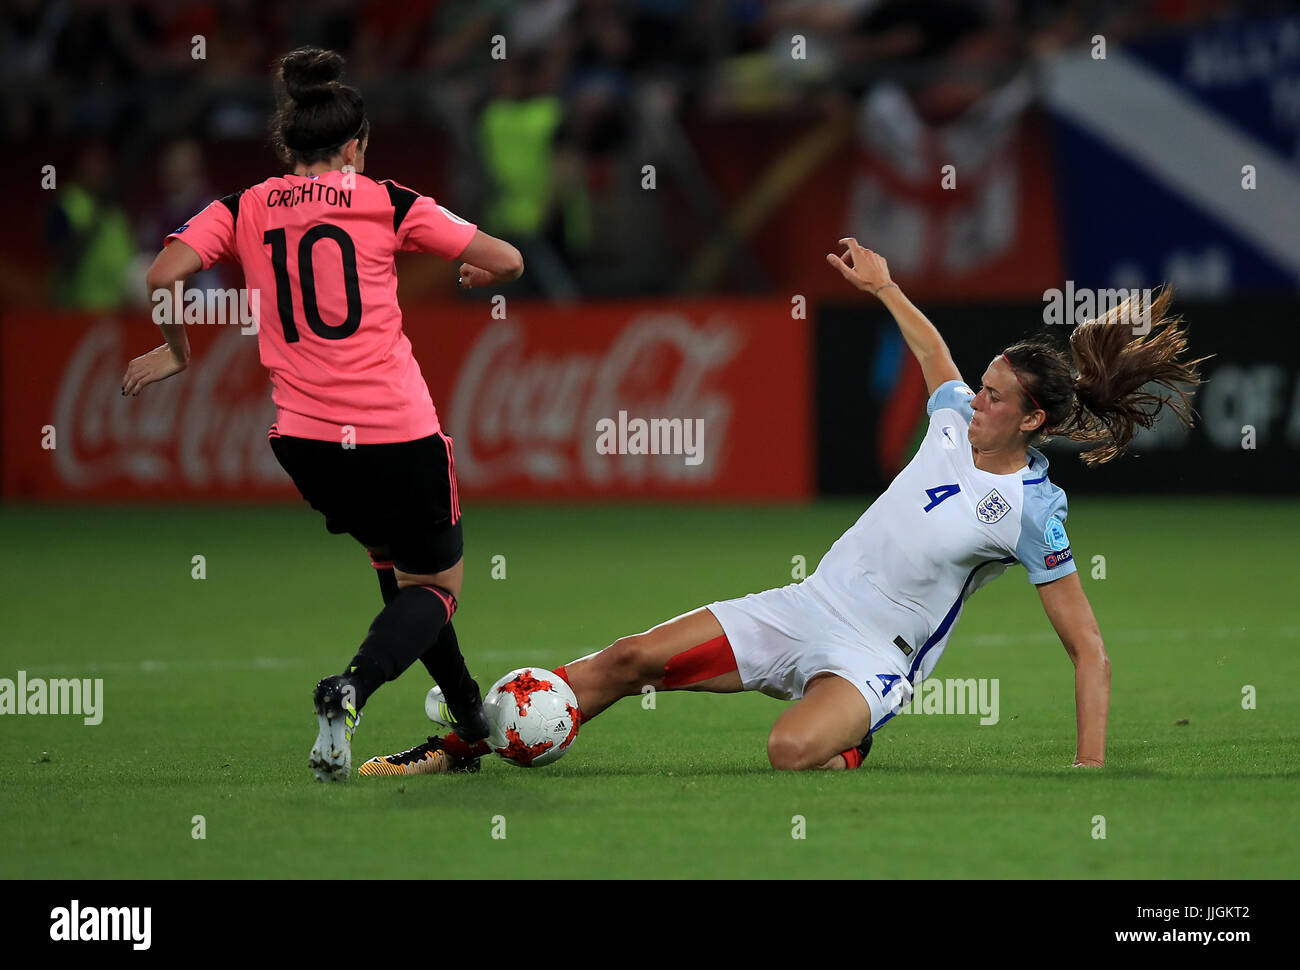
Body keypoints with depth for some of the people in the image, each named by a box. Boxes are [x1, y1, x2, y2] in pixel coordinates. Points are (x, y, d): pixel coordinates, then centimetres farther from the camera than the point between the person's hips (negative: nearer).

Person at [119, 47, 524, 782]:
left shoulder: (245, 210, 6)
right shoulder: (384, 202, -1)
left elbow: (165, 275, -9)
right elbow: (508, 261, -2)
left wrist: (178, 351, 8)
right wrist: (479, 277, 21)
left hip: (304, 438, 4)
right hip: (398, 432, -4)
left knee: (393, 557, 28)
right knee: (436, 585, 11)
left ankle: (470, 713, 35)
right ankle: (353, 688, -18)